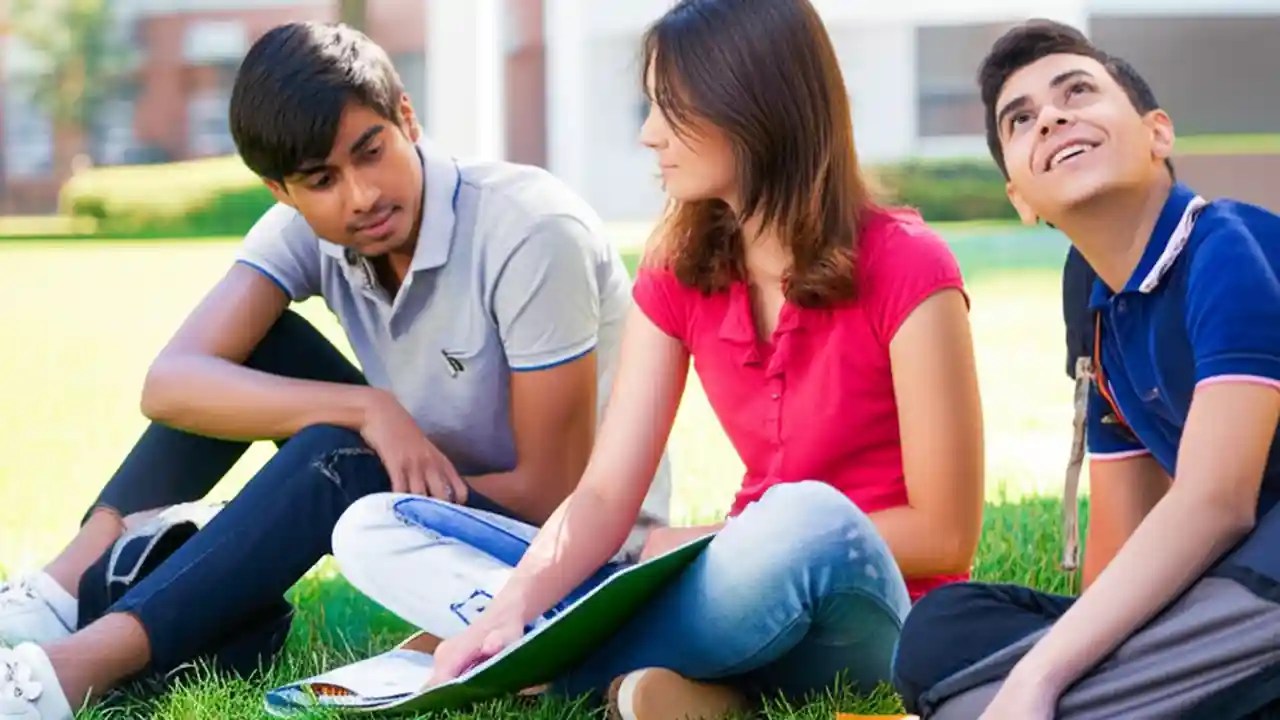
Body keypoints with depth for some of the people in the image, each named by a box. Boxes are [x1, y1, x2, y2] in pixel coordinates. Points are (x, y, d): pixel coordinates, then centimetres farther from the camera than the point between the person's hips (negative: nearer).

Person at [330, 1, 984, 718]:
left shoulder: (905, 269, -14)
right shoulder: (678, 271, 3)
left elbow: (944, 535, -13)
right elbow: (606, 496, -5)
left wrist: (715, 541, -10)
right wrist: (511, 608, -25)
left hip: (865, 617, -5)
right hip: (740, 609, 6)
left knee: (809, 520, -43)